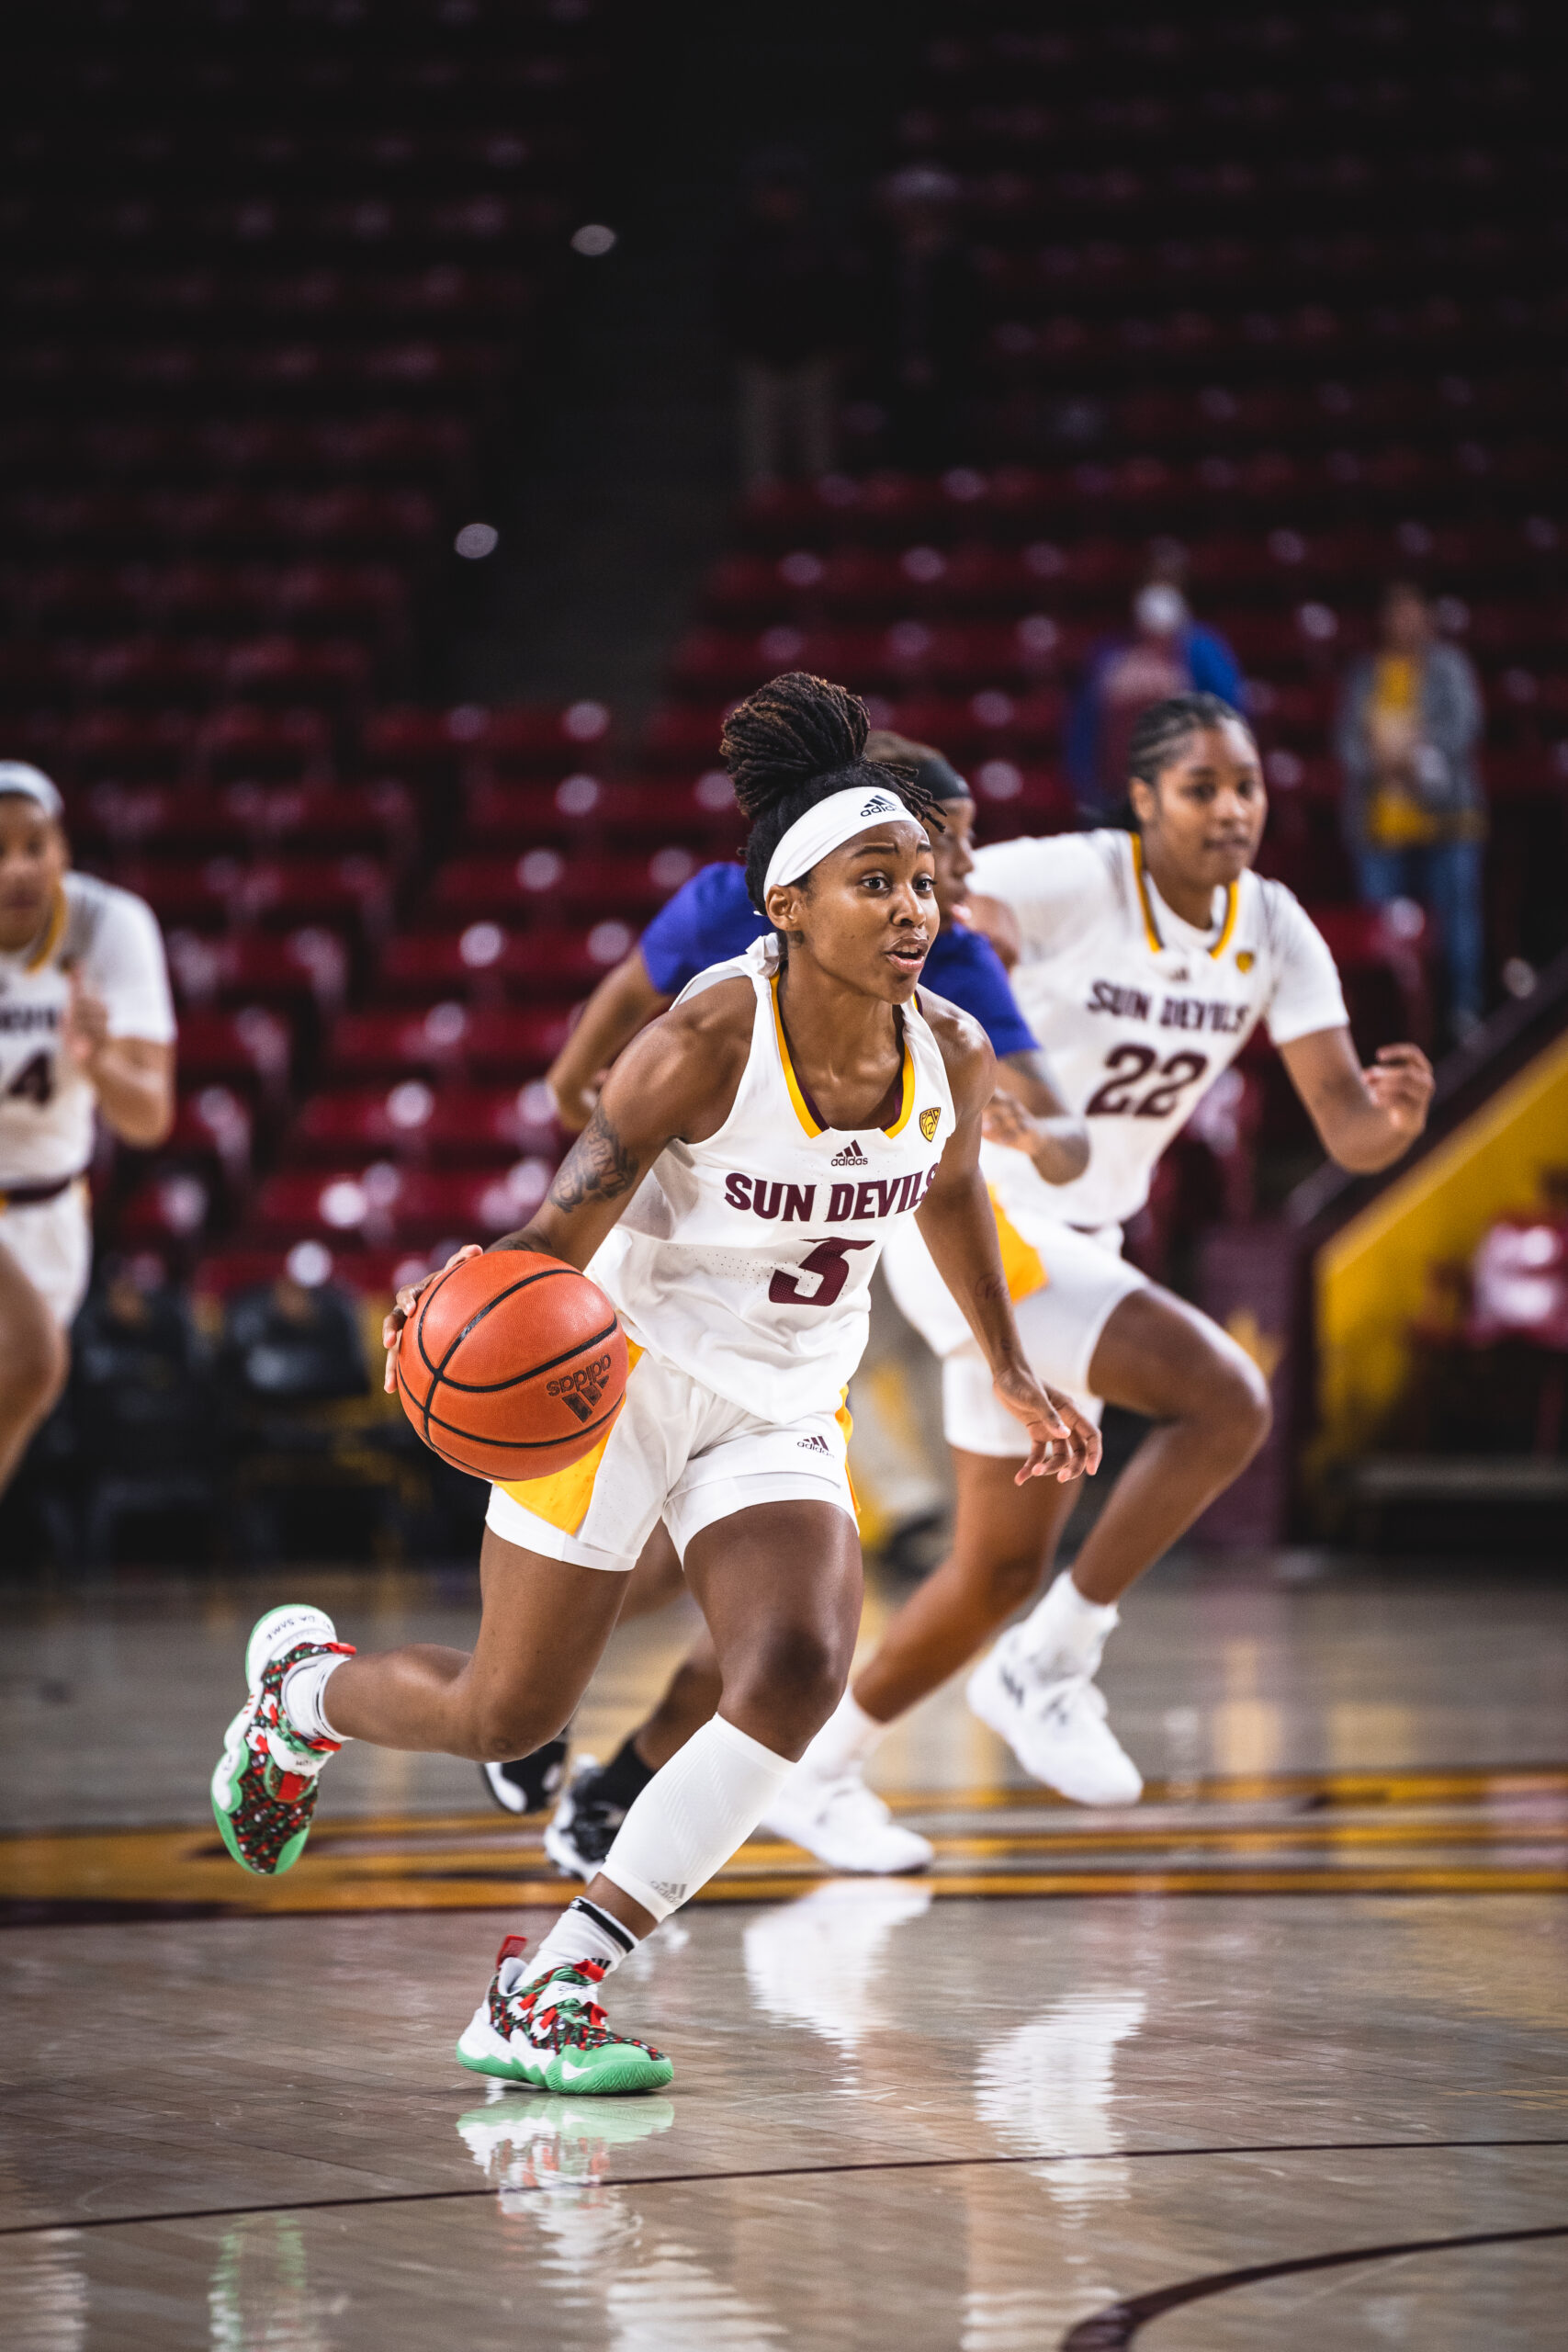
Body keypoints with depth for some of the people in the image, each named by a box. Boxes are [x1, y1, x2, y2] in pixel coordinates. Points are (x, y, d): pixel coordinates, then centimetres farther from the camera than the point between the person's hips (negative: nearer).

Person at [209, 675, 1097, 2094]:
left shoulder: (952, 1058, -7)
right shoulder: (708, 1047, -24)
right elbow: (569, 1229, -24)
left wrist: (1013, 1375, 23)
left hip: (782, 1417, 4)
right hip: (621, 1381, -4)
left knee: (800, 1671, -21)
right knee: (505, 1716, 3)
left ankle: (548, 1992, -13)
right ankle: (303, 1679, 39)